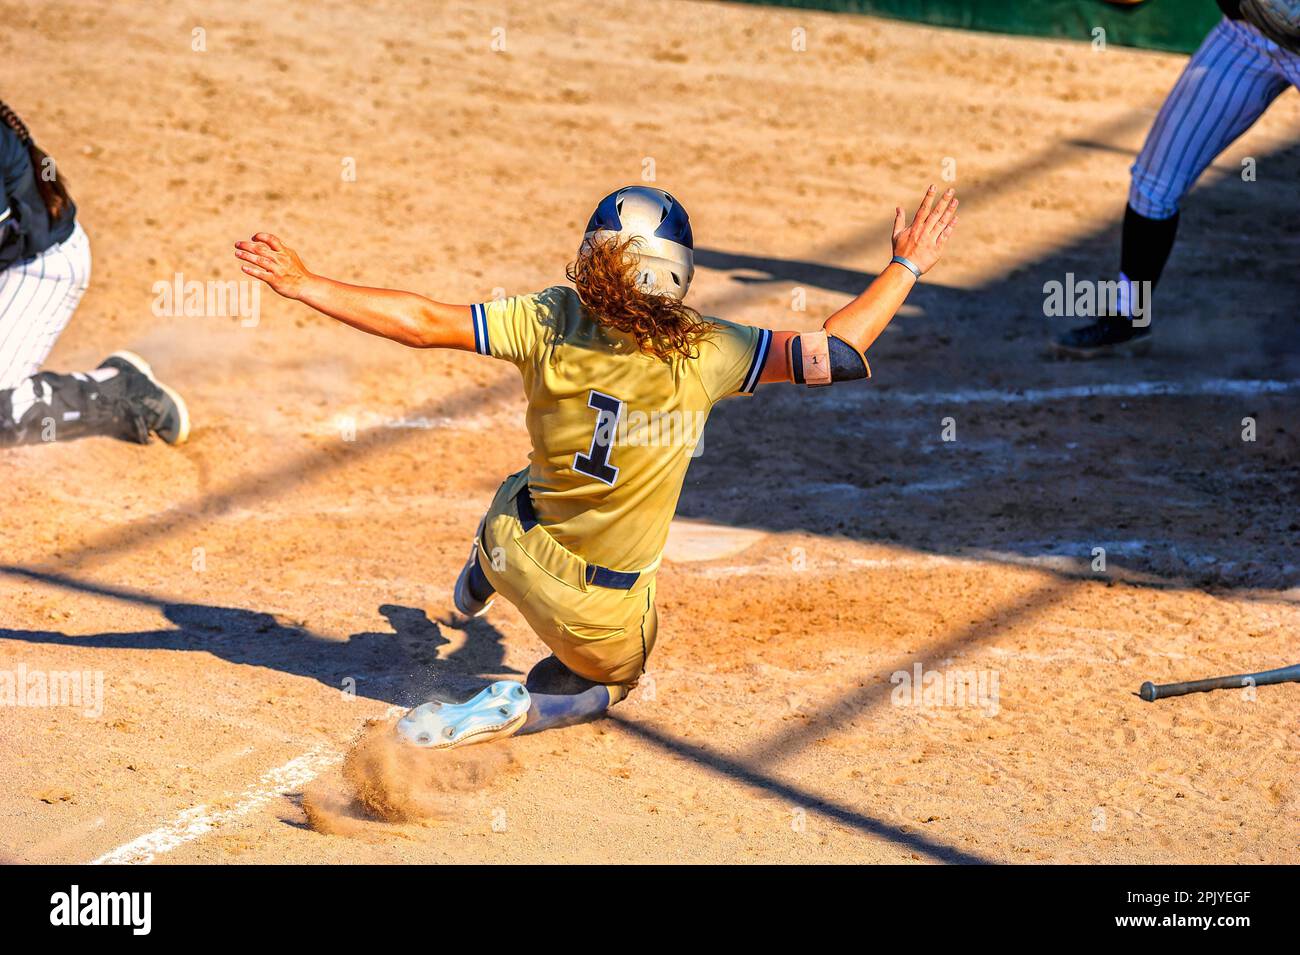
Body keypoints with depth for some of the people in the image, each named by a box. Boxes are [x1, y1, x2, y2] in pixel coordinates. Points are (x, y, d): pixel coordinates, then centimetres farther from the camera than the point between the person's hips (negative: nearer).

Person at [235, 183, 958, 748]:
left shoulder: (550, 322, -19)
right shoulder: (705, 356, -24)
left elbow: (419, 322, -17)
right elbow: (836, 352, -17)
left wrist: (301, 284, -10)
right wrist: (908, 266, -5)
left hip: (516, 543, 4)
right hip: (605, 615, -4)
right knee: (610, 681, 27)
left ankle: (479, 583, 57)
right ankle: (511, 709, -1)